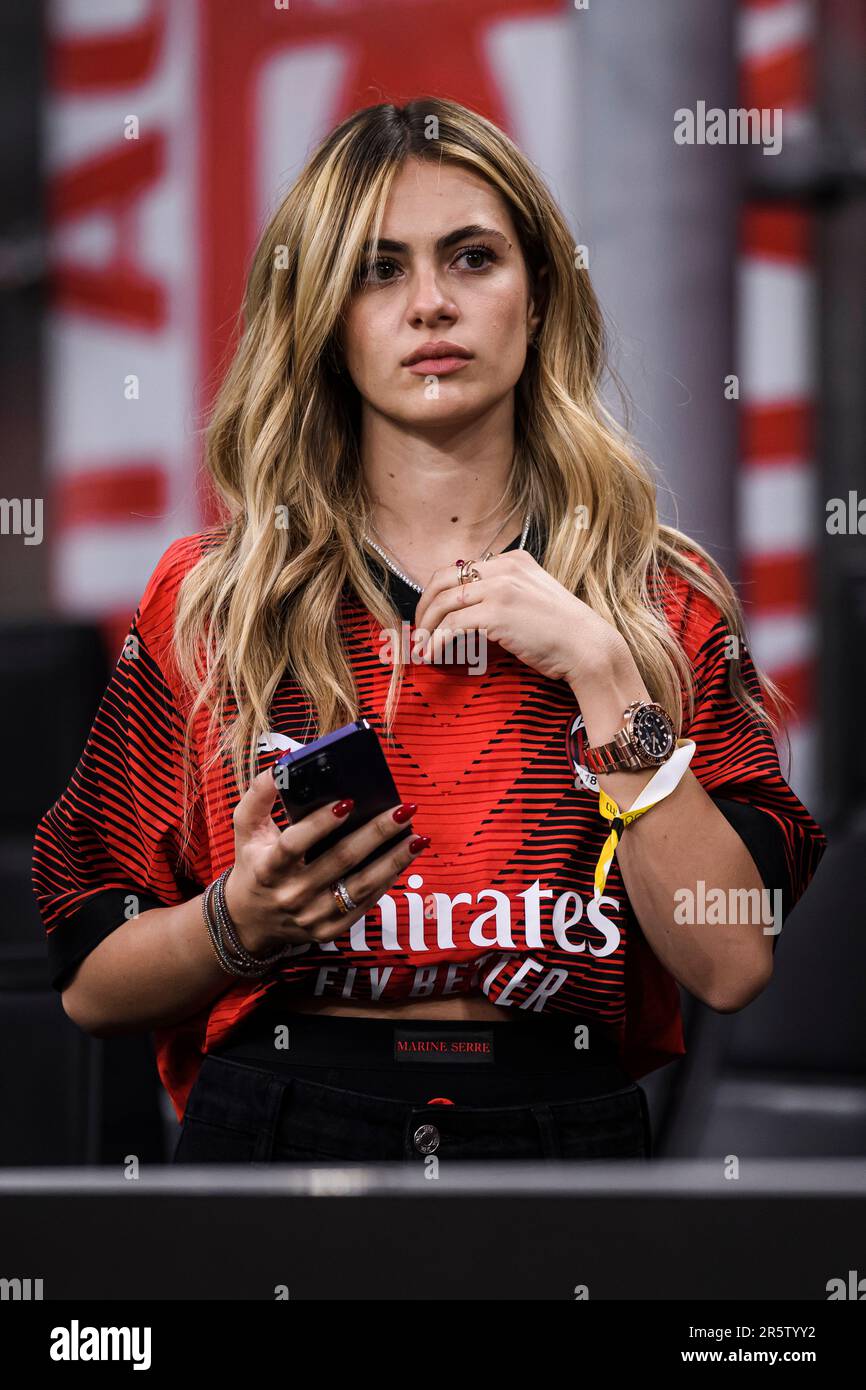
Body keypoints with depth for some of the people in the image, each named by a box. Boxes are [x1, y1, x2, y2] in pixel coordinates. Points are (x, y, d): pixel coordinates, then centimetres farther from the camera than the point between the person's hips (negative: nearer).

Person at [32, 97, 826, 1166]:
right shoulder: (207, 597, 3)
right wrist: (238, 922, -15)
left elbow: (732, 966, -9)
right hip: (278, 1127, 0)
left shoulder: (663, 604, 3)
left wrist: (604, 670, -13)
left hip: (566, 1127, 0)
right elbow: (88, 982, 4)